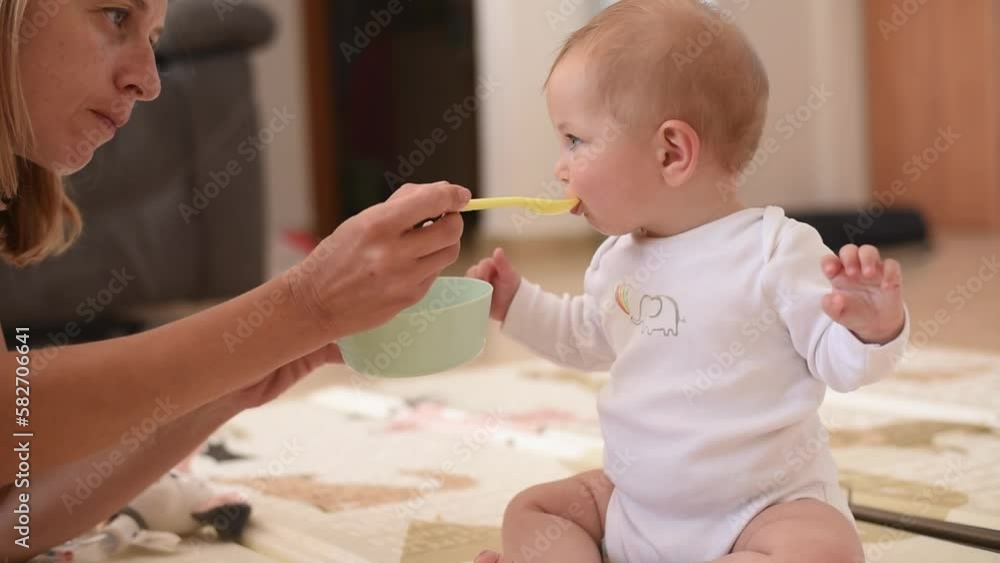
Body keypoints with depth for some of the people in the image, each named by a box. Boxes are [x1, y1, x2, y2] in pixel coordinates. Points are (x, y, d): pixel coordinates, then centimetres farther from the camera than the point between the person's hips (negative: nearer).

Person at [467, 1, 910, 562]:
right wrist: (517, 302, 17)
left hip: (763, 507, -7)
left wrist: (873, 328, -35)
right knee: (531, 511, 5)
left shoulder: (775, 250, -18)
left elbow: (840, 363, -15)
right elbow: (587, 338, 26)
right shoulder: (618, 258, 5)